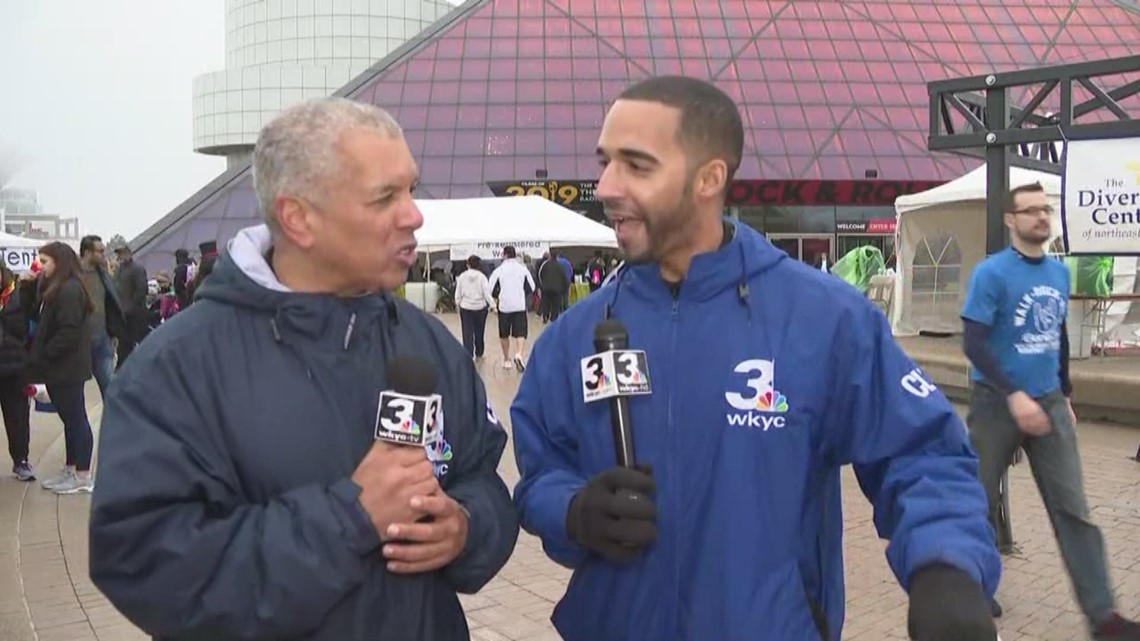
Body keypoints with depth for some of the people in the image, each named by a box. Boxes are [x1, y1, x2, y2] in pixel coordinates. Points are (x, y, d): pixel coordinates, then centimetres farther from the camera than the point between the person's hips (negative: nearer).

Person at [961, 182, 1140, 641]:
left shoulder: (1059, 272, 7)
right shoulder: (991, 273, -13)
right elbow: (974, 343, -18)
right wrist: (1014, 396, -25)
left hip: (1048, 403, 5)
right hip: (998, 403, -5)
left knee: (1073, 508, 0)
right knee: (982, 503, 8)